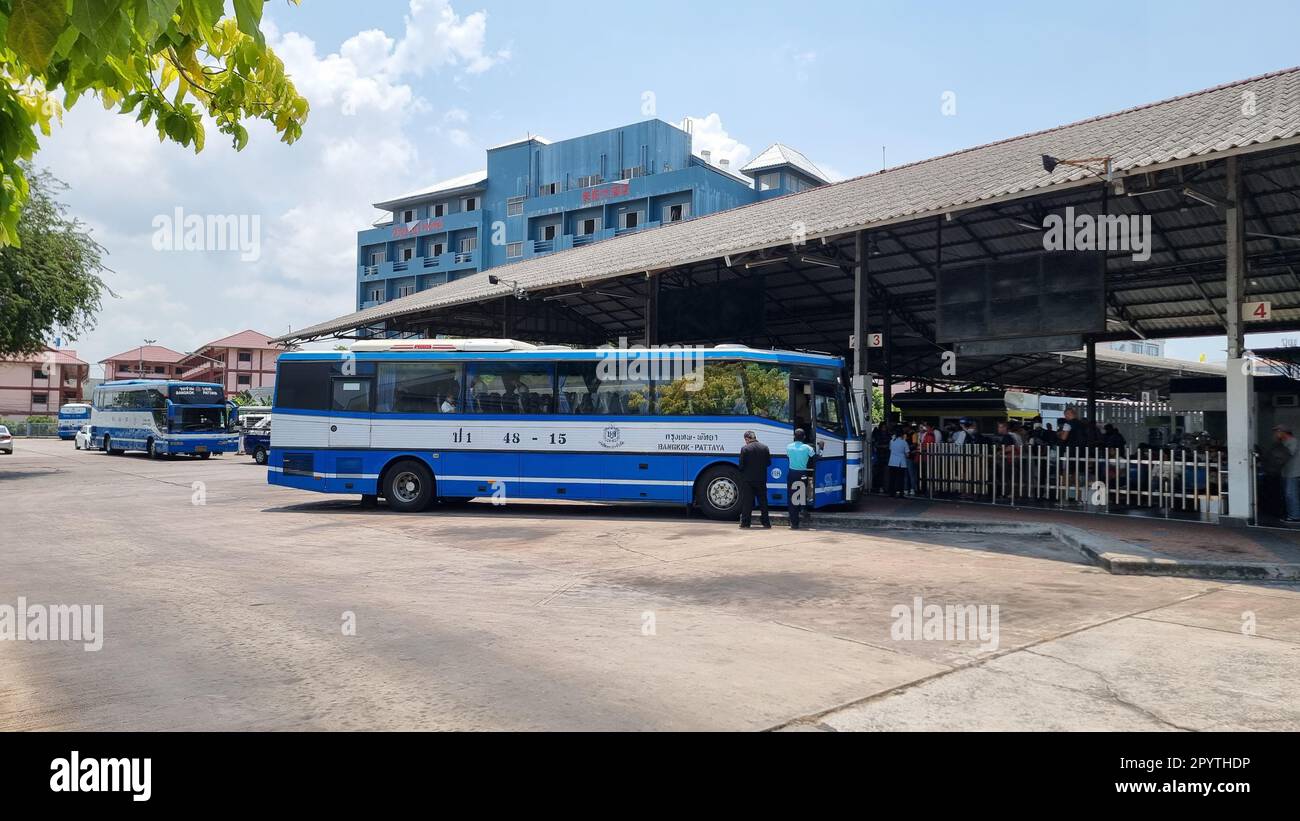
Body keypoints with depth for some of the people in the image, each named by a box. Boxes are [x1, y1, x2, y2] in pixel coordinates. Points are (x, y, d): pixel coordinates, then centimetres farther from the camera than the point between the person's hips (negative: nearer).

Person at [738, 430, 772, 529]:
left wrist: (742, 474, 10)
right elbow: (768, 463, 6)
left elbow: (741, 465, -9)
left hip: (748, 480, -3)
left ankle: (745, 522, 4)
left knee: (747, 502, 3)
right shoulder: (765, 447, 0)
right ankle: (766, 522, 14)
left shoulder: (745, 449, -11)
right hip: (761, 479, 3)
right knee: (763, 501, 11)